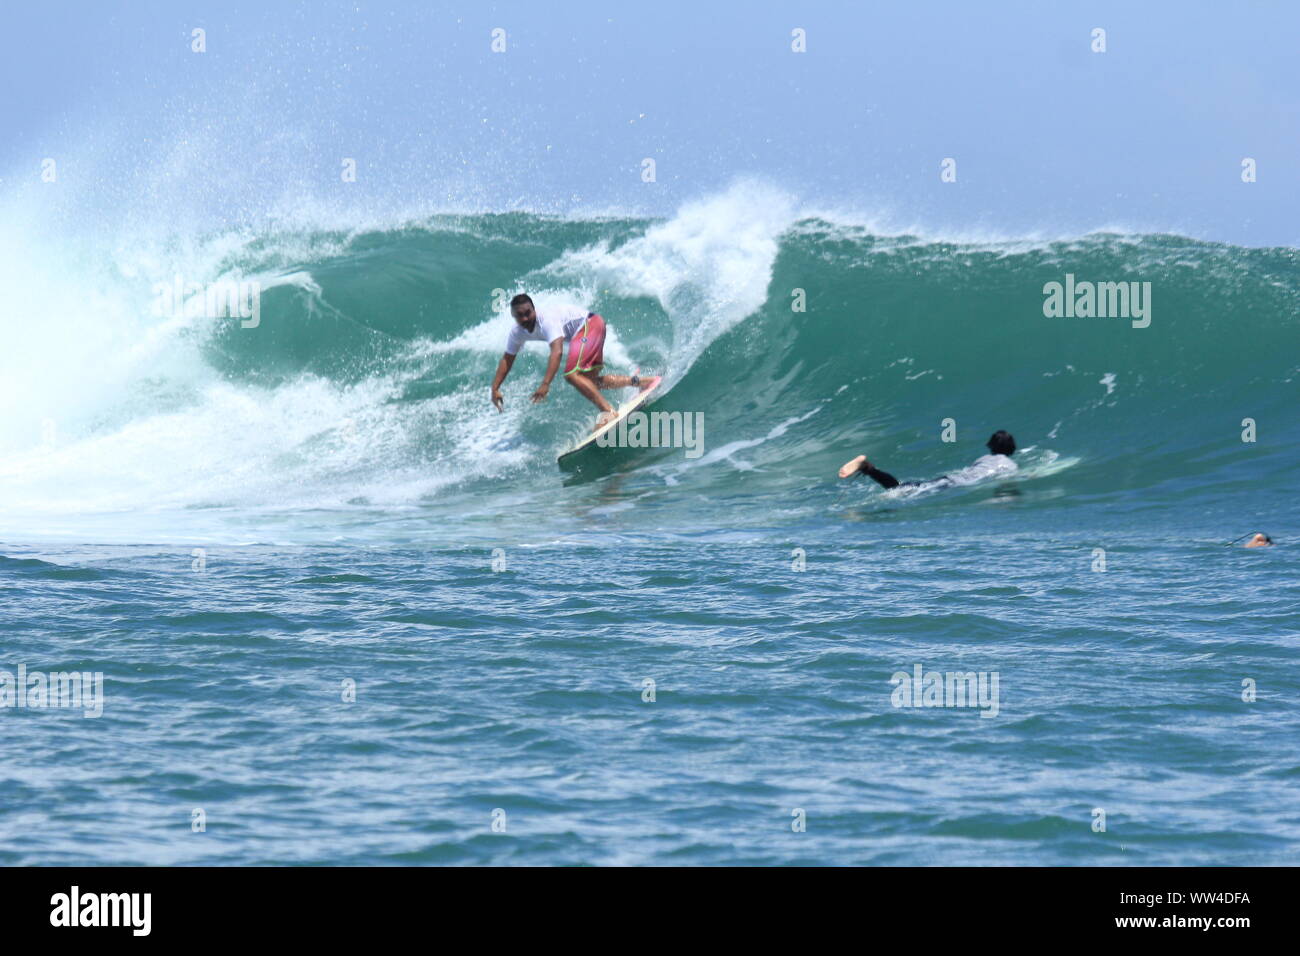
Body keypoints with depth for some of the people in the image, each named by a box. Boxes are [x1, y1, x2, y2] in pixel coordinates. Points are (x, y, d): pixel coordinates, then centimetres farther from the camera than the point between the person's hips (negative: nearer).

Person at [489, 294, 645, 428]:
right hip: (579, 333, 9)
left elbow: (557, 352, -44)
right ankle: (633, 381, 17)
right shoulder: (517, 333, -7)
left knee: (572, 375, -23)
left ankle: (607, 411, -25)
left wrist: (545, 384, -52)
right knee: (589, 381, 9)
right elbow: (507, 360, 4)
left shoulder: (547, 321, -33)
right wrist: (495, 389, -5)